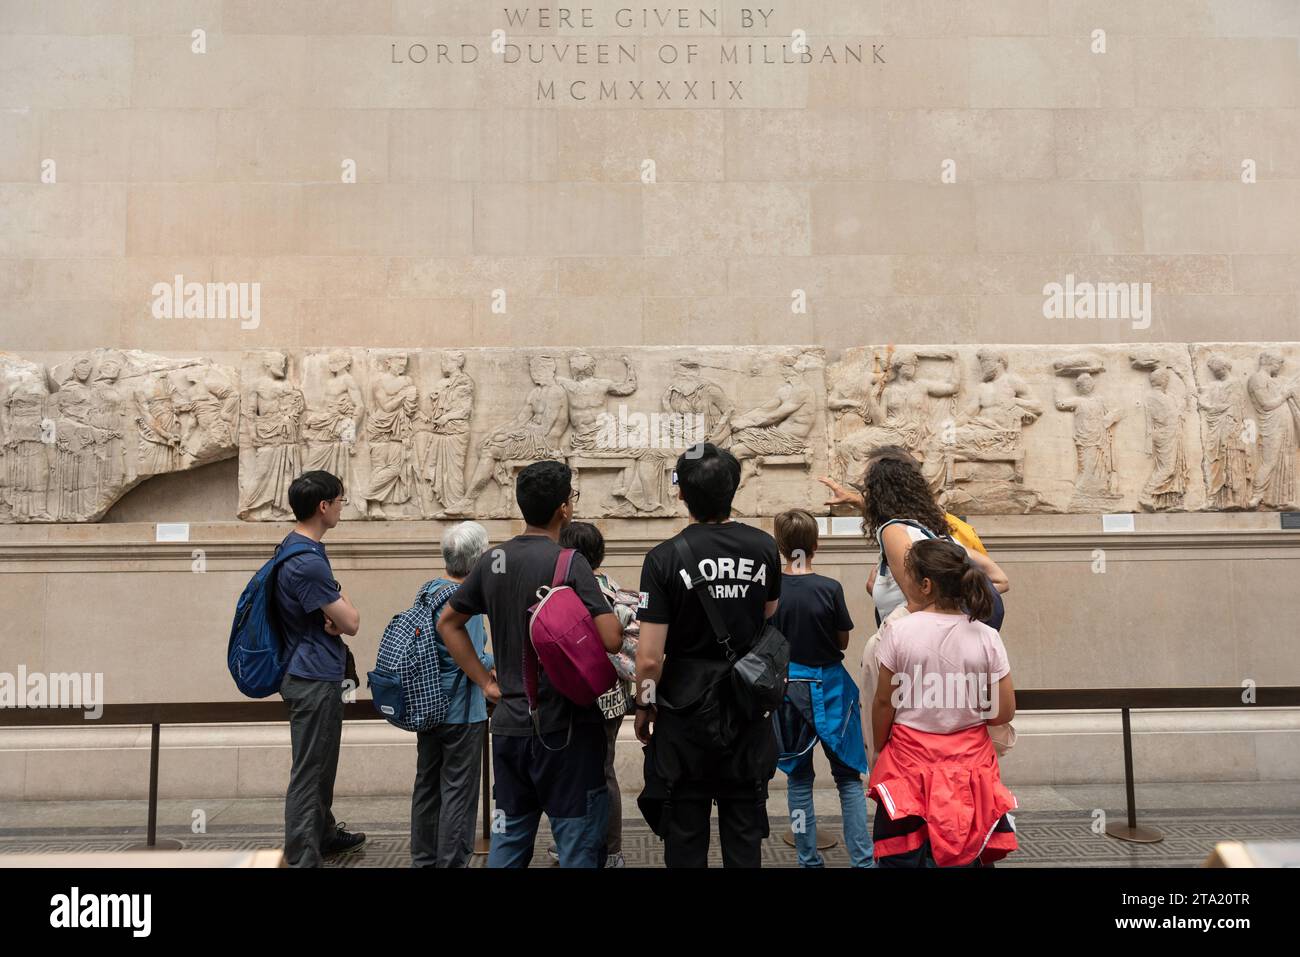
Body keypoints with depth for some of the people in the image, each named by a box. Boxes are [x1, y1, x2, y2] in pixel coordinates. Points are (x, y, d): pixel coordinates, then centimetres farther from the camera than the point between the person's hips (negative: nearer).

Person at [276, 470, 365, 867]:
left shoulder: (297, 546, 8)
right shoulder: (307, 562, -24)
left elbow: (338, 616, 9)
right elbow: (352, 622, -20)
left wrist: (335, 614, -13)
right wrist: (343, 606, 0)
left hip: (317, 674, 10)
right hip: (314, 680, -10)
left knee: (322, 764, 23)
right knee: (309, 772, -3)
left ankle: (324, 834, 39)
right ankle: (301, 858, 5)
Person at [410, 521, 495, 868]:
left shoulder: (428, 589, 4)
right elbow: (474, 663, -23)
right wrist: (495, 661, -3)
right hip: (460, 710, -8)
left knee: (427, 785, 17)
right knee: (458, 791, 2)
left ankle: (423, 859, 29)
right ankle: (452, 861, 9)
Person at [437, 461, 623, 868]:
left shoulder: (493, 560, 5)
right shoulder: (569, 562, -15)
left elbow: (447, 622, 15)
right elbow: (611, 639, -22)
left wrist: (485, 681, 13)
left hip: (508, 724, 6)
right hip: (565, 727, -6)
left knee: (508, 840, 18)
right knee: (578, 844, 6)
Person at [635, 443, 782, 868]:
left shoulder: (664, 558, -15)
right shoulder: (764, 547, -4)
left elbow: (650, 657, -15)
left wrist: (643, 707, 1)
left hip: (685, 709, -3)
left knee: (685, 835, 11)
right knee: (744, 832, 15)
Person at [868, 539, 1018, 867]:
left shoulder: (898, 630, -12)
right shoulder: (986, 637, -6)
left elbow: (884, 703, -6)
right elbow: (1005, 712, -3)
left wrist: (879, 749, 9)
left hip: (909, 757, -2)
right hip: (969, 760, 2)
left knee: (902, 857, 9)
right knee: (962, 855, 15)